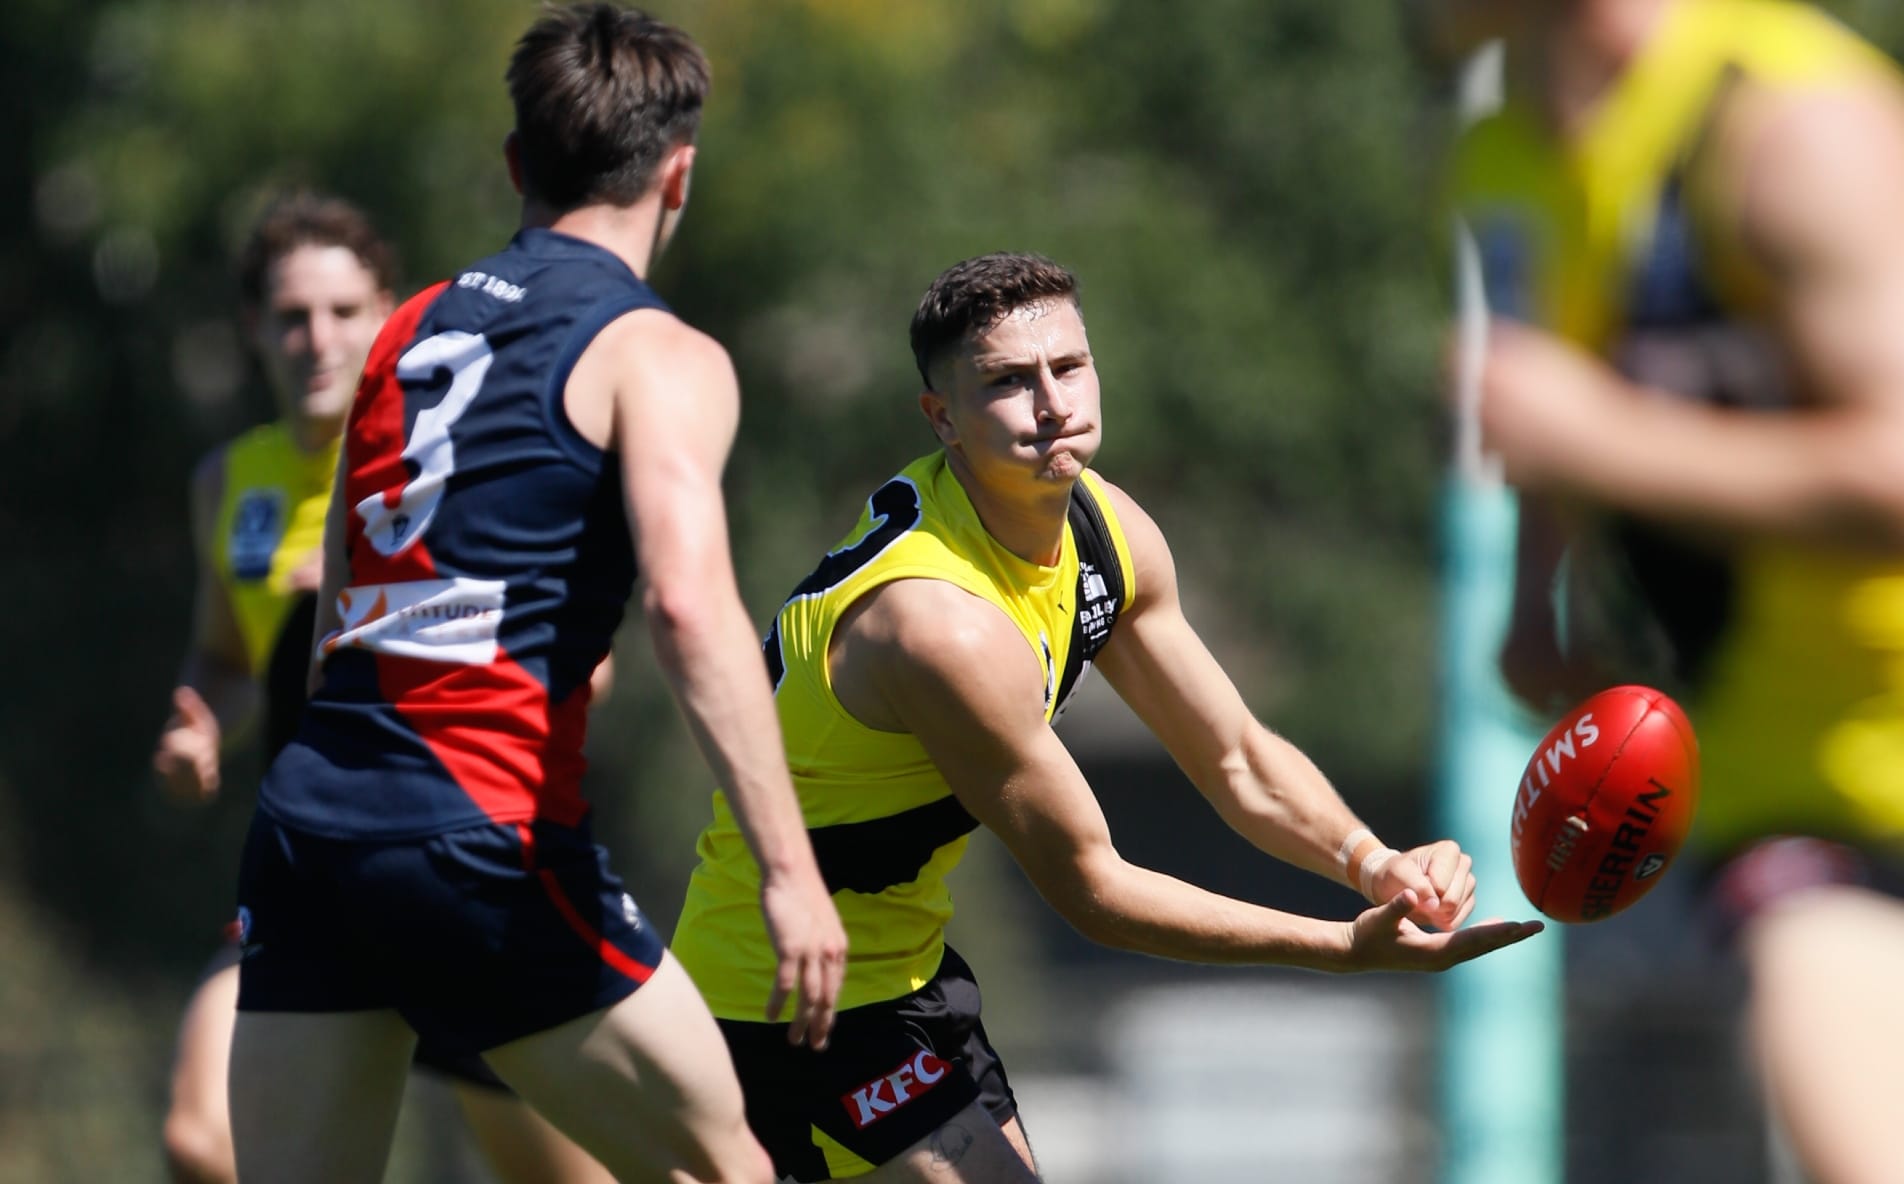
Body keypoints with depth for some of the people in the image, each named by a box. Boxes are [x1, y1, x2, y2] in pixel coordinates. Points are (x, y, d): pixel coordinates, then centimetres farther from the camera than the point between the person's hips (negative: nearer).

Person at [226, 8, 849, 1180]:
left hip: (310, 809, 6)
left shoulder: (410, 329, 19)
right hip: (483, 832, -6)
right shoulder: (658, 356, -1)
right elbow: (689, 605, -18)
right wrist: (790, 870, -22)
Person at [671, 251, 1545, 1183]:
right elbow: (1088, 887, -24)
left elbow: (1240, 762, 5)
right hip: (796, 998, -9)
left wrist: (1371, 862, -16)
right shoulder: (945, 624, -30)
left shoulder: (1108, 530, -3)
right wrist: (1351, 950, -25)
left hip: (904, 962, 9)